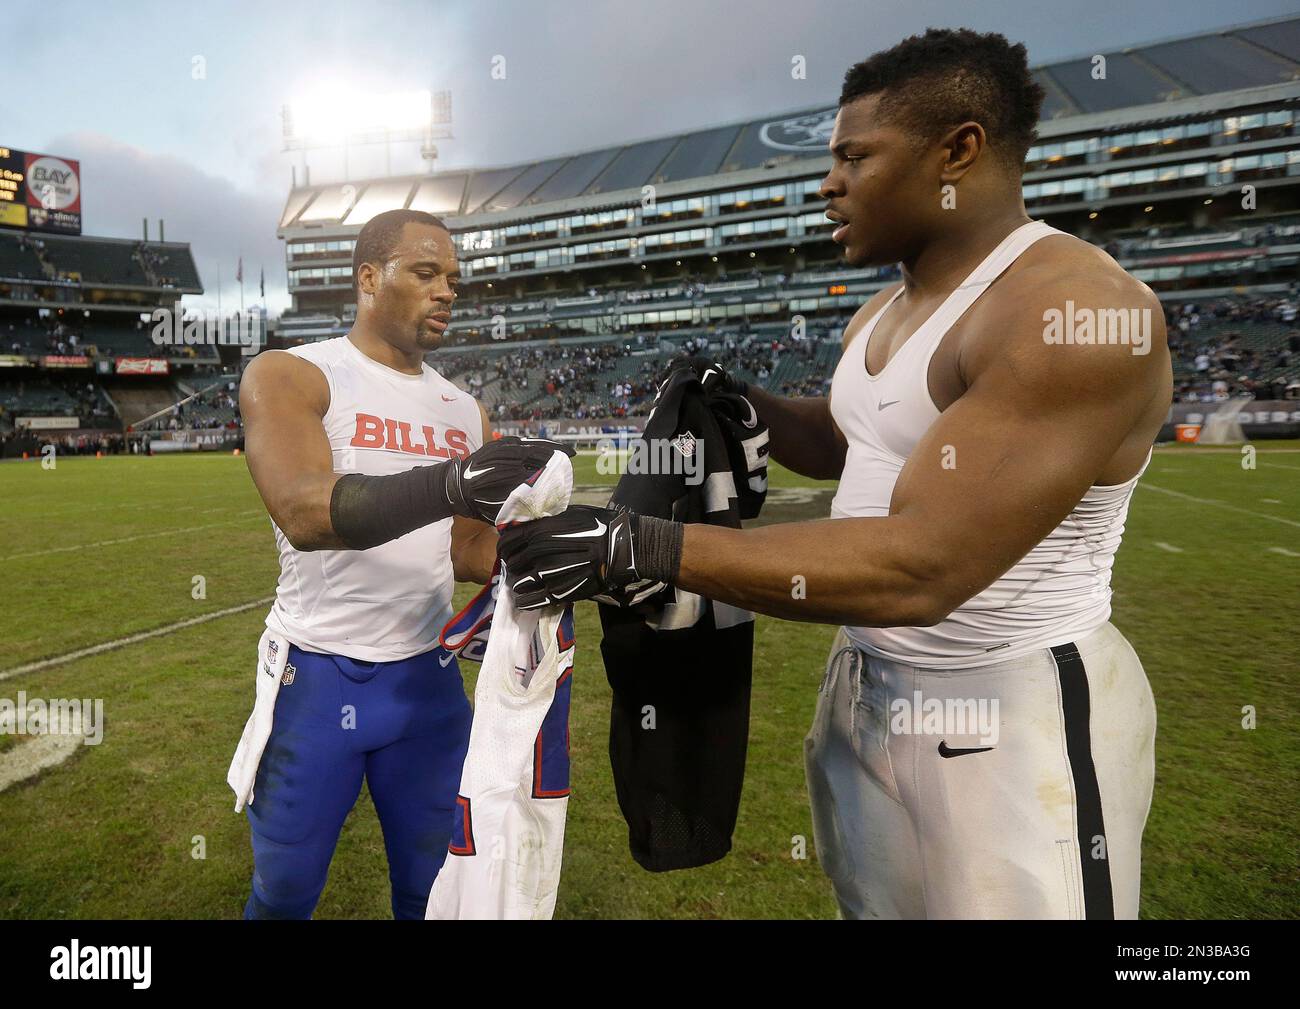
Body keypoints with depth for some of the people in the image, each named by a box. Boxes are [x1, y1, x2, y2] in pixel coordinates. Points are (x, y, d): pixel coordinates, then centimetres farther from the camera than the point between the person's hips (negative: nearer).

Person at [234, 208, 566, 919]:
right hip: (316, 676, -3)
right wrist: (447, 485, -42)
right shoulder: (287, 376, -9)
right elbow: (303, 513, -27)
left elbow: (468, 554, 7)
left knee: (433, 890, 18)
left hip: (427, 676, 4)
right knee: (286, 891, 17)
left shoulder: (463, 413, 6)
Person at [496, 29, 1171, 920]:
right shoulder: (883, 317, 7)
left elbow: (923, 568, -31)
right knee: (874, 902, 23)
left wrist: (643, 549, -32)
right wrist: (740, 402, 5)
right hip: (869, 688, 9)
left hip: (1011, 721, -8)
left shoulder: (1079, 313, -23)